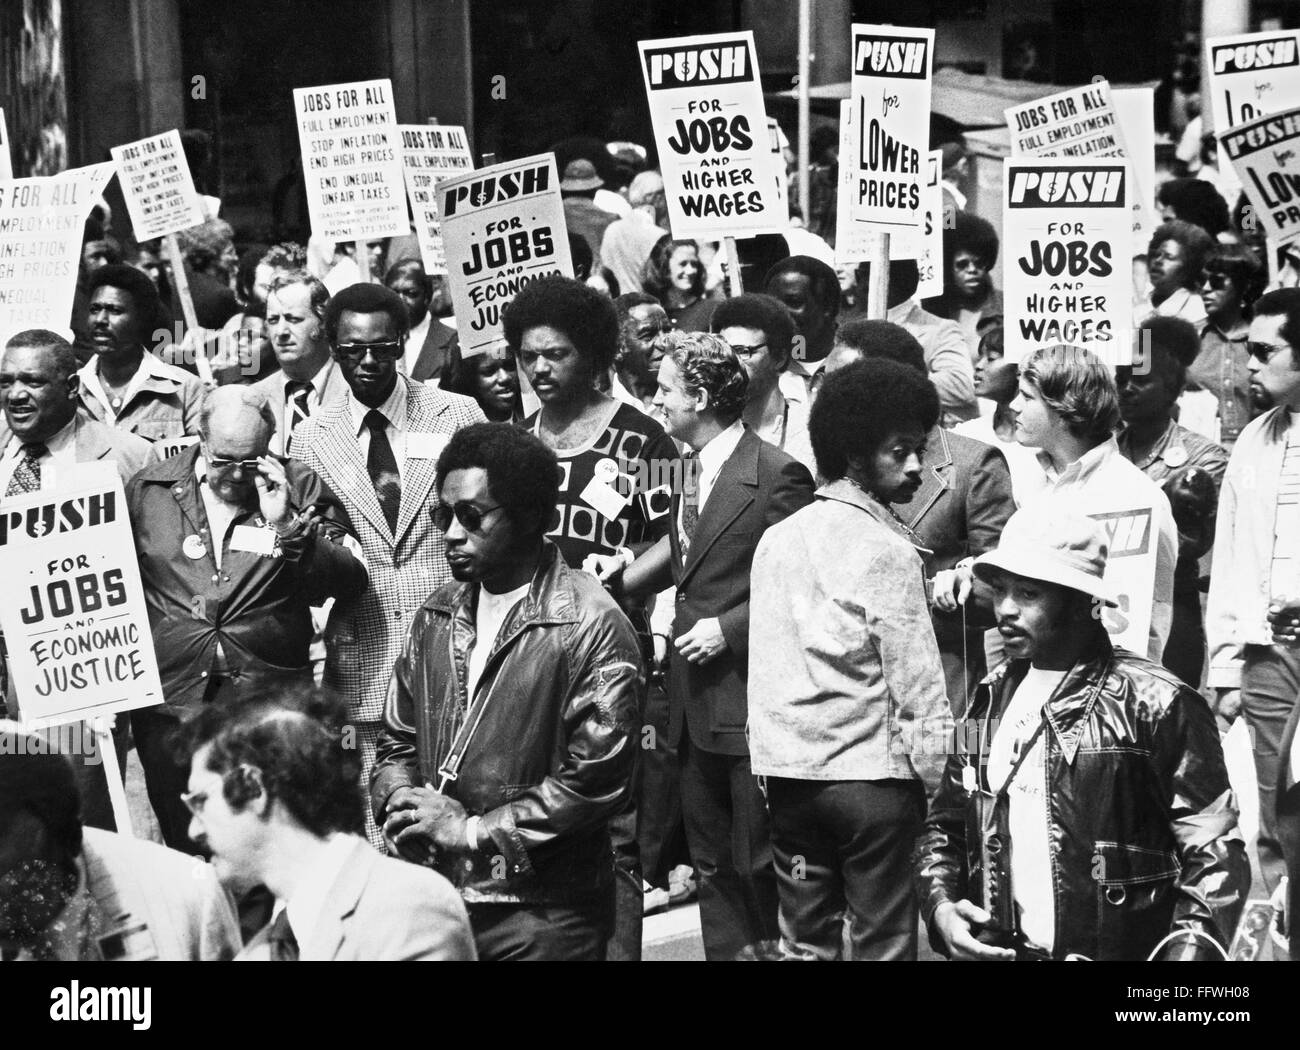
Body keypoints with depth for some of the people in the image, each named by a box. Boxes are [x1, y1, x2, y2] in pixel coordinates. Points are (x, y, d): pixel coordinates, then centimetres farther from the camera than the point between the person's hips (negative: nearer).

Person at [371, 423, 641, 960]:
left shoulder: (591, 626, -12)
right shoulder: (436, 616, 9)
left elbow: (595, 779, -17)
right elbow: (397, 738, 17)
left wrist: (473, 830, -14)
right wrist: (400, 802, -5)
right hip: (429, 893, 6)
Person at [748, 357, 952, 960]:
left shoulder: (776, 540, 7)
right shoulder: (887, 552, -10)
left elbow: (762, 670, 10)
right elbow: (917, 687, -11)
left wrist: (769, 765, 16)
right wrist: (939, 785, -3)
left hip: (787, 774, 6)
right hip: (871, 775, -6)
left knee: (804, 942, 10)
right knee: (882, 944, 0)